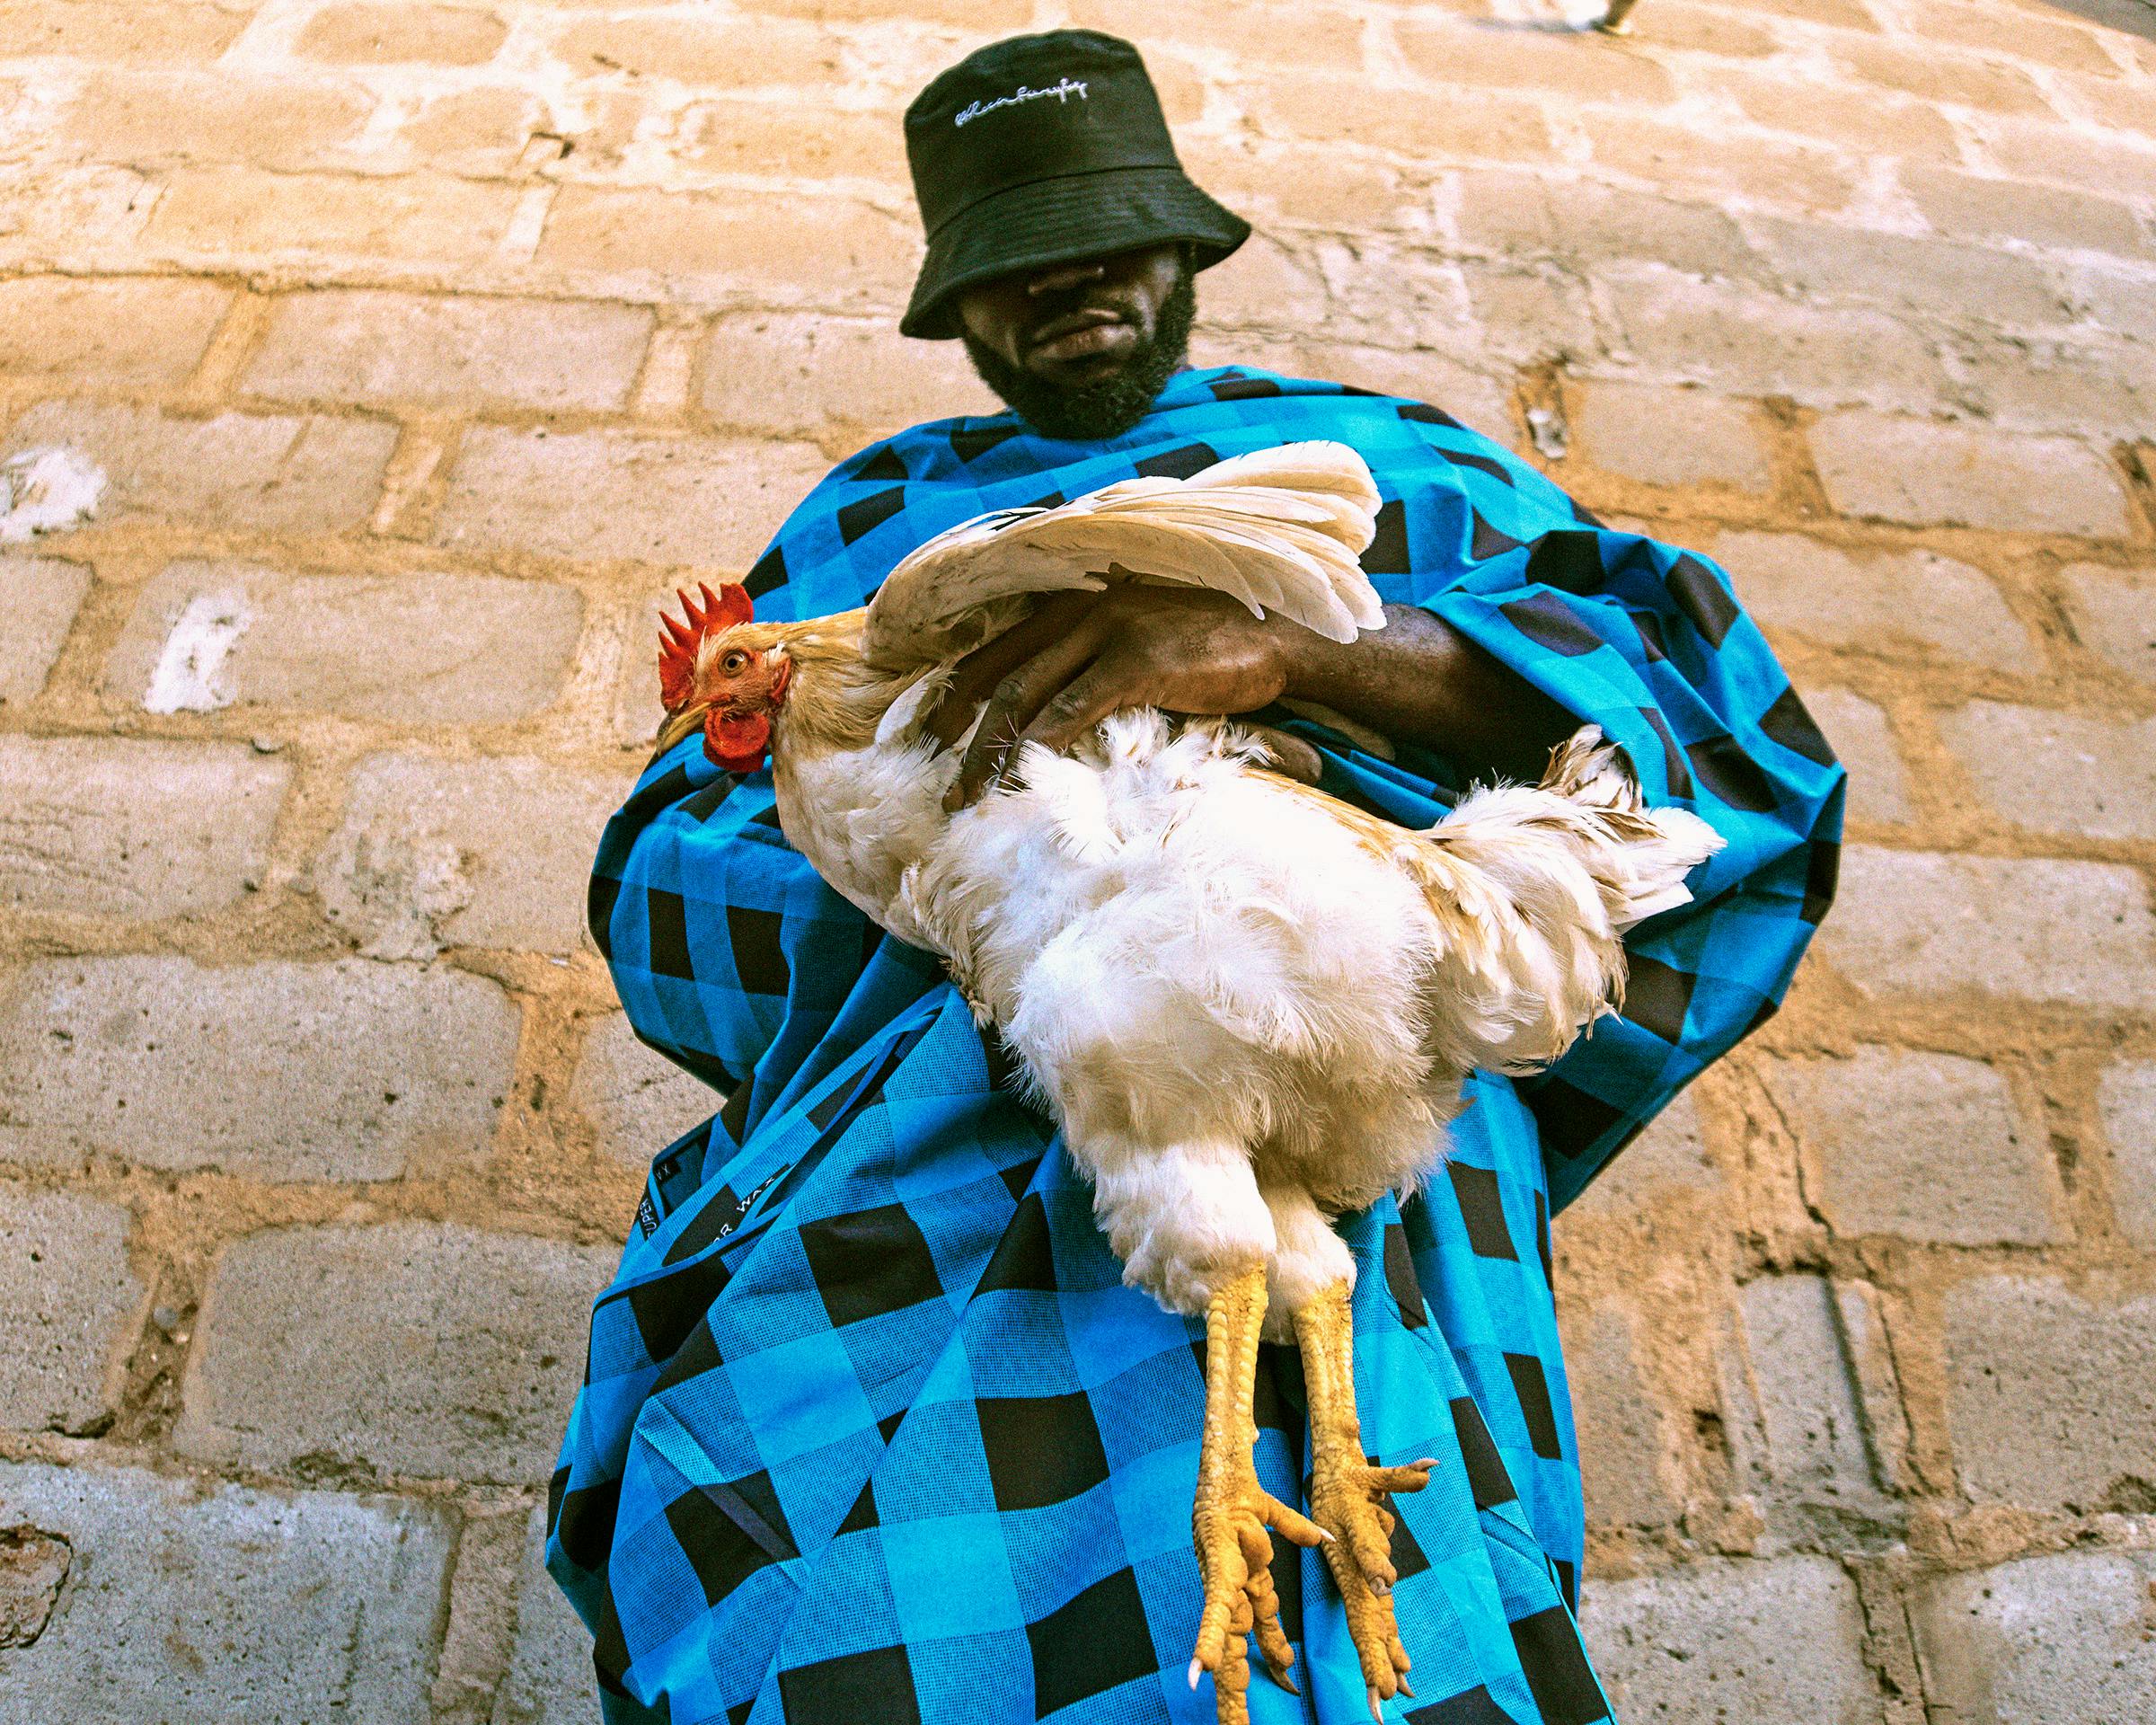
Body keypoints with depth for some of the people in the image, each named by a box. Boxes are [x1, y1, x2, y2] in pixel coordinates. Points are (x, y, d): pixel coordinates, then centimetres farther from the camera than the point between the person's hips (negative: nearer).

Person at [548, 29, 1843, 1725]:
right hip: (923, 1100, 3)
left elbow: (1704, 688, 3)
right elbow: (672, 858, 19)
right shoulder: (868, 517, 28)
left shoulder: (1369, 457, 21)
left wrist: (1281, 647, -16)